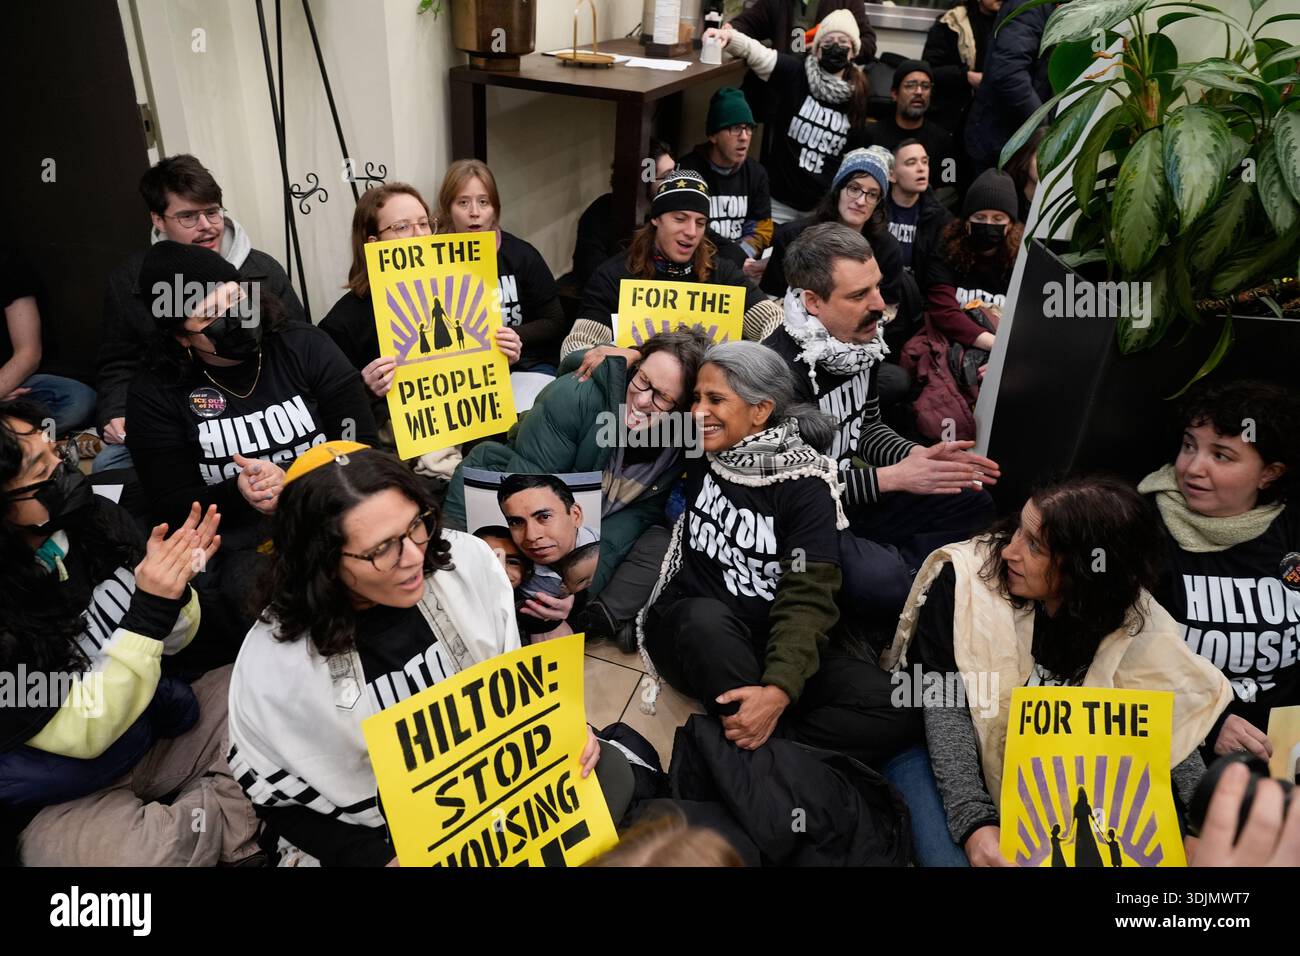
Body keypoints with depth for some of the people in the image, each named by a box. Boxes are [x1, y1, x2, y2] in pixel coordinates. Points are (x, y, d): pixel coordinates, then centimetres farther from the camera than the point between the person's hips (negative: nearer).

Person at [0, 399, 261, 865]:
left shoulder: (93, 516, -11)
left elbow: (172, 641, 2)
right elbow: (83, 733, -22)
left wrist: (174, 587, -20)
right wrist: (149, 611, -30)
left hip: (158, 726, 6)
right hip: (68, 797, -6)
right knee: (146, 851, -34)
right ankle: (228, 812, -4)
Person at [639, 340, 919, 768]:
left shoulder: (804, 484, -7)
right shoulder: (699, 453, 3)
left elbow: (807, 599, -17)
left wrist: (779, 689, -32)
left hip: (769, 642, -1)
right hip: (689, 631, 1)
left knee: (895, 710, -24)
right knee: (707, 615, -37)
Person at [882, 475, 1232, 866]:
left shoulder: (1134, 626, -13)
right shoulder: (964, 579, -20)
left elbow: (1169, 726, -5)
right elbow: (942, 702, -23)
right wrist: (972, 821, -34)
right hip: (950, 756, -3)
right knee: (952, 856, -27)